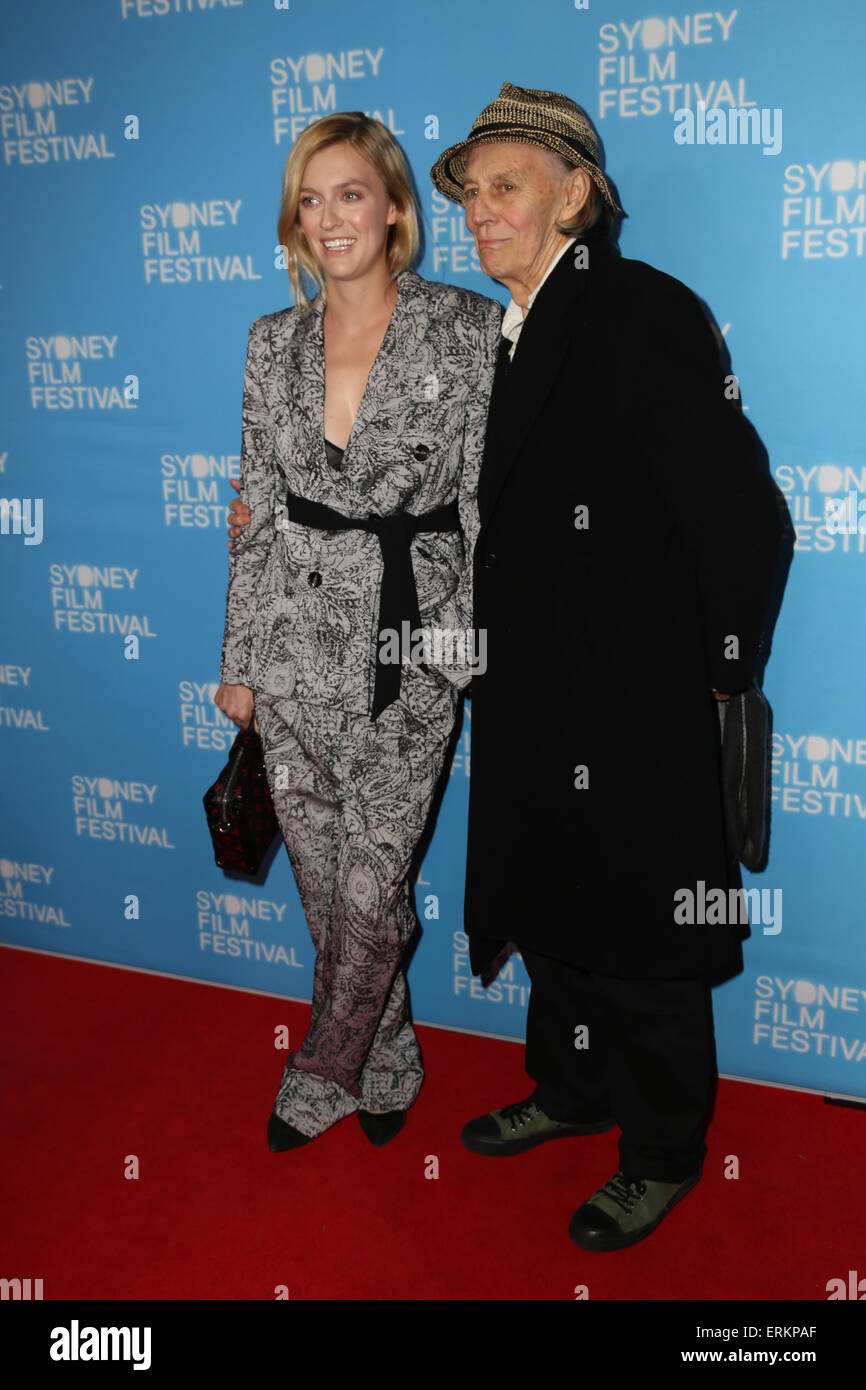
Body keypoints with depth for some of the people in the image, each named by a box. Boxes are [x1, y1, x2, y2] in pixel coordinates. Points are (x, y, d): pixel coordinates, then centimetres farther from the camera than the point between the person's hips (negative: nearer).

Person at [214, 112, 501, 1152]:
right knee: (324, 881, 13)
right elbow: (258, 508, 9)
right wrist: (238, 659, 10)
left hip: (409, 647, -4)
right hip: (295, 645, 4)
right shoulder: (274, 342, 7)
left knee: (371, 887, 2)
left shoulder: (468, 328, -4)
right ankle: (384, 1064, 37)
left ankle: (323, 1075, 30)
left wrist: (484, 645, -7)